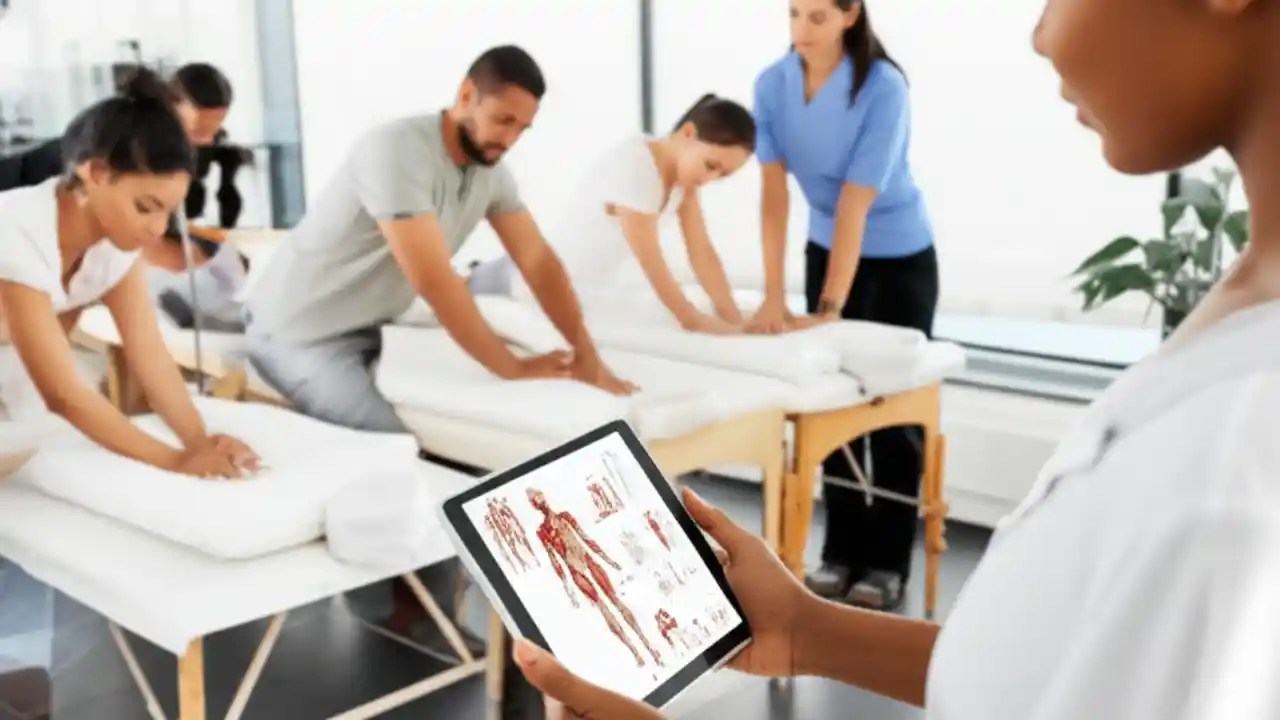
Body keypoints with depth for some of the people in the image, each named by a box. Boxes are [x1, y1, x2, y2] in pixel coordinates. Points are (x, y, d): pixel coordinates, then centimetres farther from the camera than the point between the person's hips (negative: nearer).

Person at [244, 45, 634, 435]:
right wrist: (514, 369, -24)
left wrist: (588, 356, -14)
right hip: (299, 332, -8)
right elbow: (434, 281, -31)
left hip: (368, 329, 8)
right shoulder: (398, 150, -27)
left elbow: (538, 260, -3)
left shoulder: (491, 169, -3)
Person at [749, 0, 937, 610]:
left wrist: (829, 308, -31)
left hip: (899, 258, -4)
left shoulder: (883, 87, -24)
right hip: (826, 248, 4)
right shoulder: (772, 84, -11)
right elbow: (774, 194, -17)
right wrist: (774, 297, -24)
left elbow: (855, 202, -29)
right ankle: (841, 550, 21)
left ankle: (887, 563, 13)